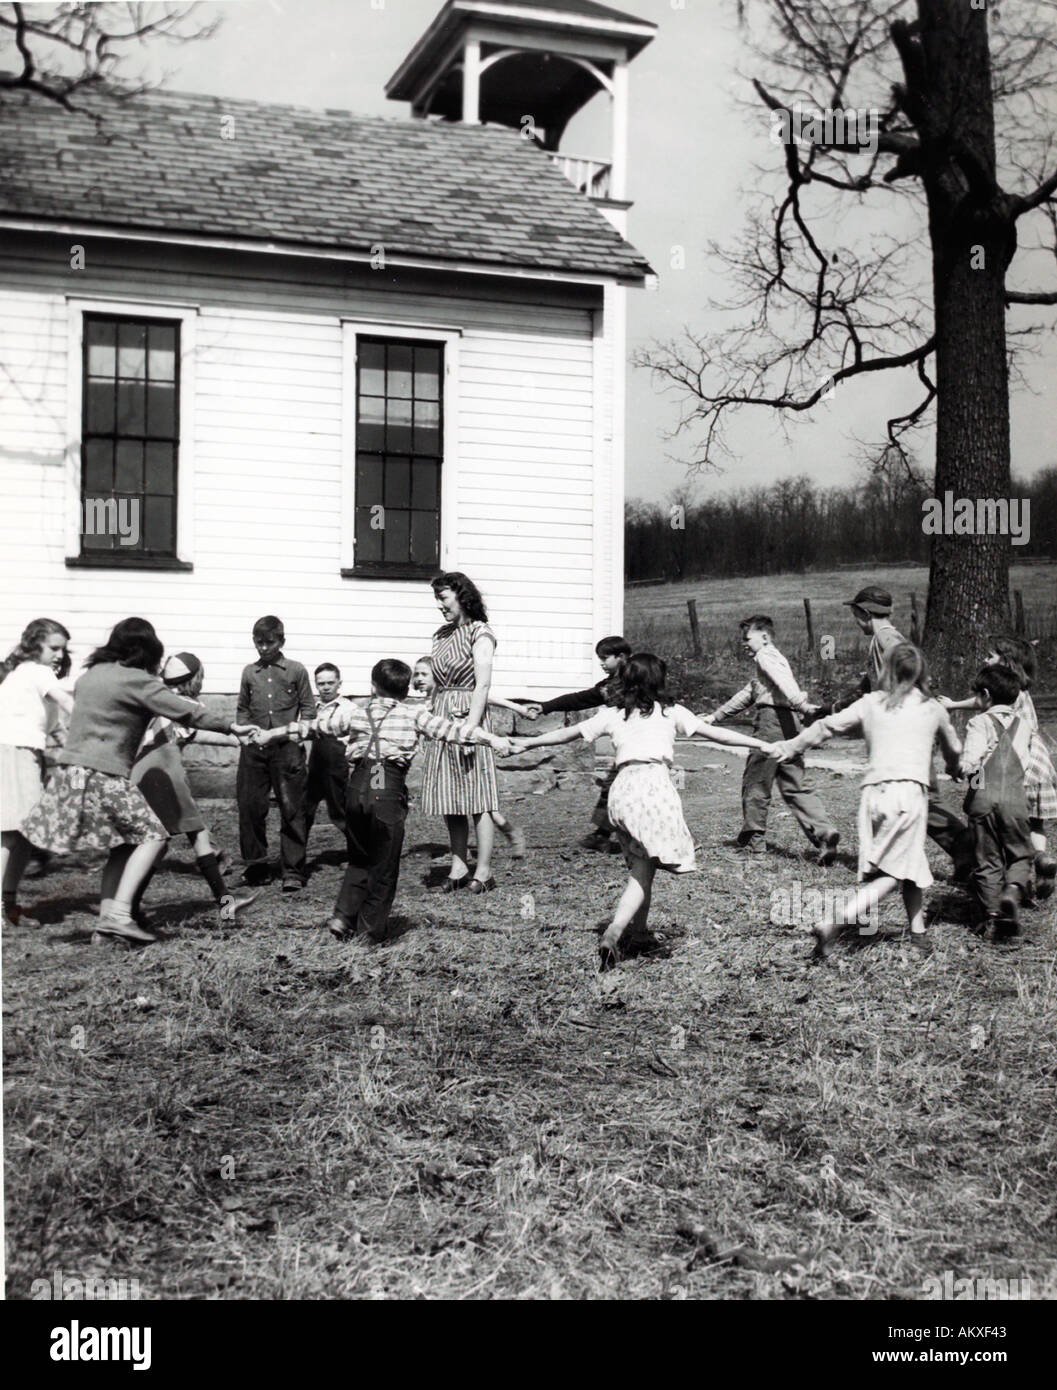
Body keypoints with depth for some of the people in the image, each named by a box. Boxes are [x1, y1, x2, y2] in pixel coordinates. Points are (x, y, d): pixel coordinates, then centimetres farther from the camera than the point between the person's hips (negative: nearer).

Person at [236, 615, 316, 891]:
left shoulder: (296, 670, 3)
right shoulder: (249, 672, 12)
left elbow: (308, 709, 5)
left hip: (286, 748, -3)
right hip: (254, 749, 3)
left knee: (292, 809, -2)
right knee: (249, 807, 3)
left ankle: (293, 871, 4)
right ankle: (256, 866, 18)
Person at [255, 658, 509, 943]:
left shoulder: (355, 714, 16)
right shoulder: (413, 716, 9)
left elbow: (313, 726, 23)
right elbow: (448, 728, 2)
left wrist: (274, 734, 34)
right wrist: (491, 738, 3)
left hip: (356, 787, 3)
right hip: (389, 790, -3)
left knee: (359, 858, 21)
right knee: (384, 865, 8)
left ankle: (343, 917, 14)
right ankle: (371, 930, 12)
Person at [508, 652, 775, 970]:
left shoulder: (613, 714, 19)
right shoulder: (669, 711, 13)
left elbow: (570, 732, 23)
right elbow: (714, 733, 13)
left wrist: (526, 743, 34)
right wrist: (762, 744, 18)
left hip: (621, 787, 4)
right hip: (653, 782, -4)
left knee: (640, 866, 14)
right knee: (644, 870, -6)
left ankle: (638, 932, 17)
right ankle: (613, 933, -21)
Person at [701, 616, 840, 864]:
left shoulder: (766, 655, 0)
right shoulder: (775, 658, 30)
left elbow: (783, 680, -21)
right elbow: (746, 695, 37)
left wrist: (801, 704, -36)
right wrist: (715, 716, 40)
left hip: (771, 719, -9)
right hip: (787, 723, 9)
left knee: (755, 780, 4)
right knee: (796, 785, 4)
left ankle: (753, 839, 13)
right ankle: (824, 832, -10)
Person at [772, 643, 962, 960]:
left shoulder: (871, 703, 14)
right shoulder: (932, 708, 15)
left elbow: (827, 726, 15)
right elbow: (954, 749, 31)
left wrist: (791, 746, 29)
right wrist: (955, 770, 53)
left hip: (873, 791, 2)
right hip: (910, 790, -2)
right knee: (895, 871, -3)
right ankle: (833, 921, -18)